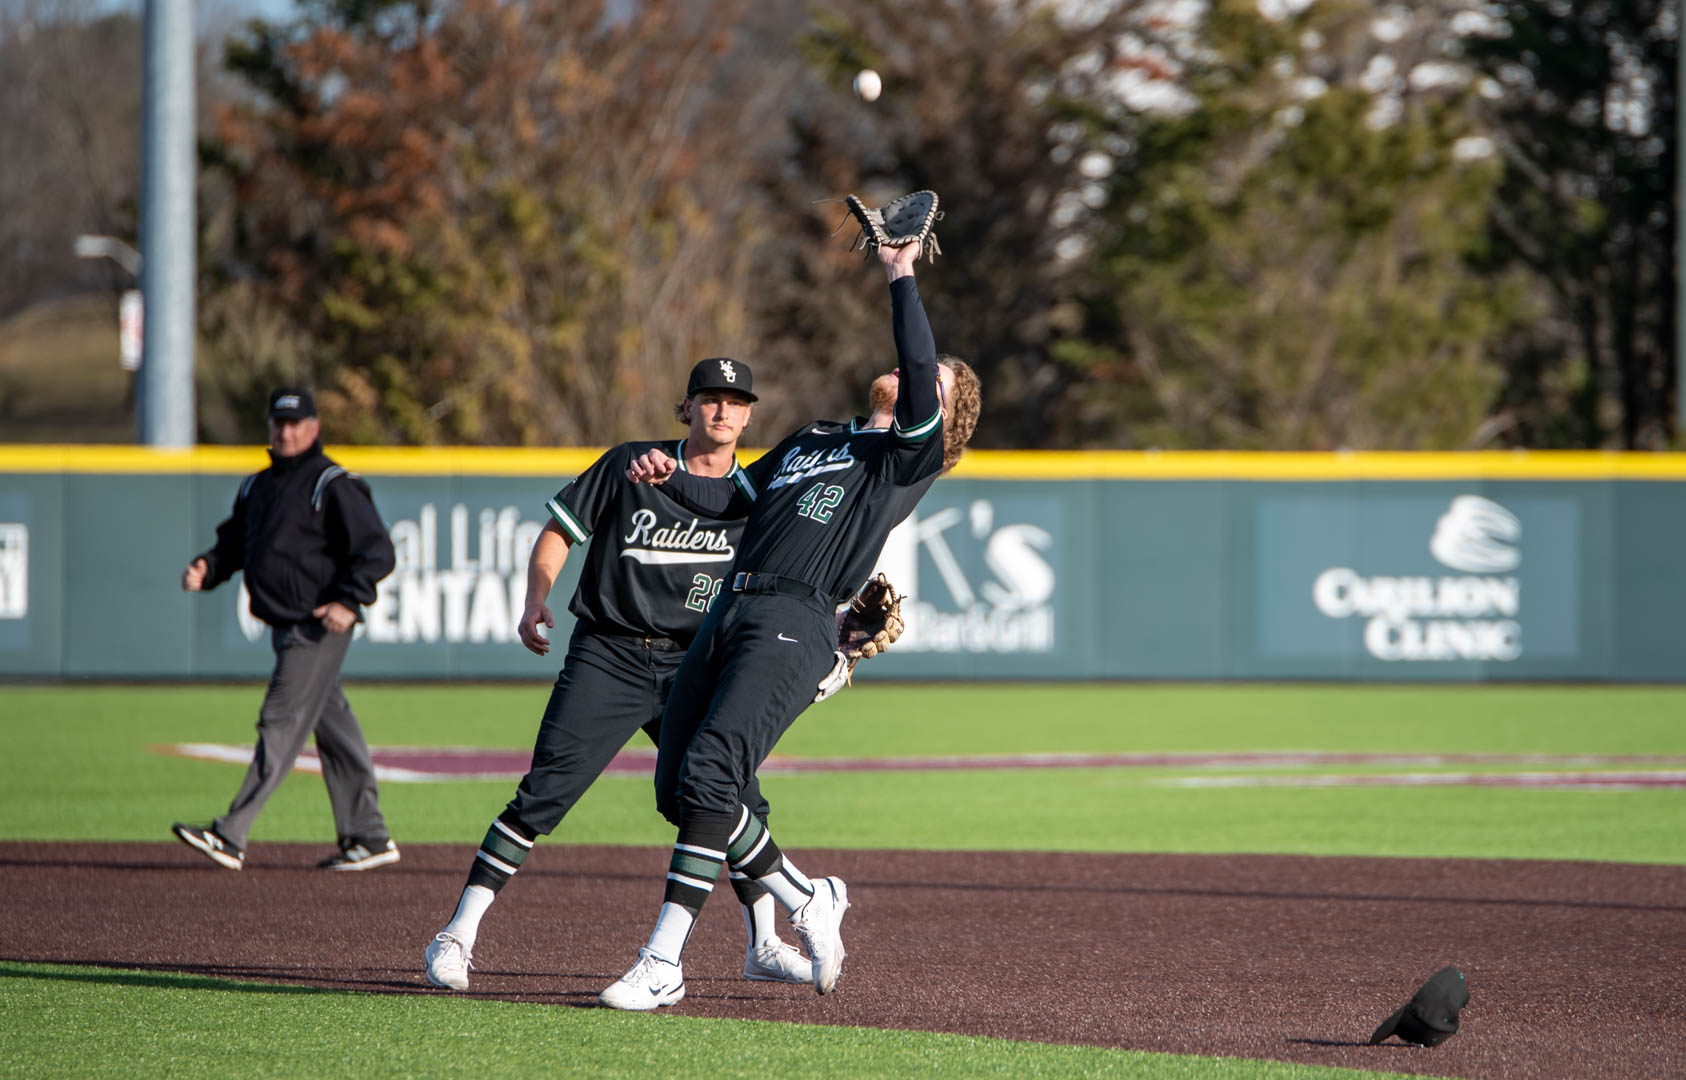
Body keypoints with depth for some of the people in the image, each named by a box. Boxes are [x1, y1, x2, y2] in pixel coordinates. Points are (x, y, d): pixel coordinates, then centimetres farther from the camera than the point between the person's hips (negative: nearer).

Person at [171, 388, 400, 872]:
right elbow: (233, 542, 21)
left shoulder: (334, 486, -9)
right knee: (333, 728, 12)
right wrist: (206, 568, 0)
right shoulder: (257, 486, 16)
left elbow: (377, 550, -13)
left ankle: (231, 837, -17)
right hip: (285, 627, 8)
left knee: (281, 723, -11)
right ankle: (369, 837, 19)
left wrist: (349, 602, -24)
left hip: (320, 627, -8)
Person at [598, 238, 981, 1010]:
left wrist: (900, 275, -4)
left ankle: (663, 965, -22)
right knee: (678, 790, 3)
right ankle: (806, 902, 20)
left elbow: (920, 369, -10)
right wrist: (670, 478, 10)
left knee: (709, 772, -21)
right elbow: (733, 500, 29)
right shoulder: (813, 439, 30)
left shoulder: (910, 454, 7)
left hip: (795, 625, -8)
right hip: (729, 612, 8)